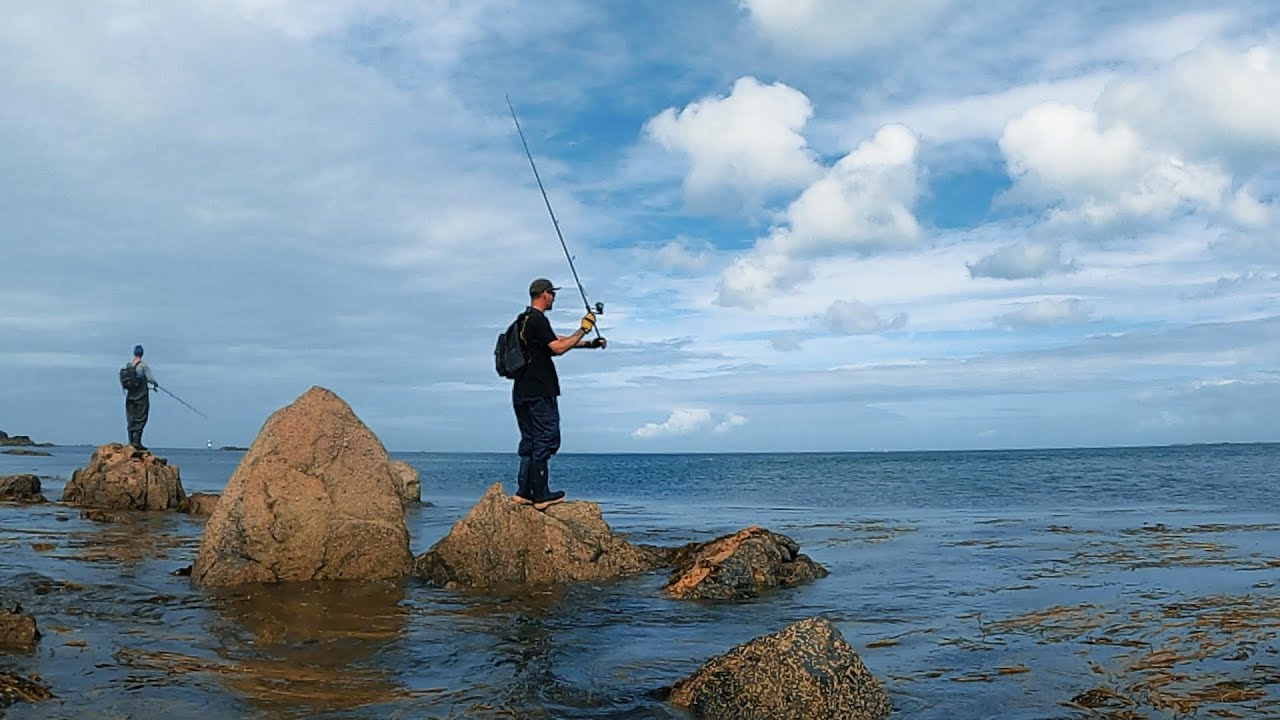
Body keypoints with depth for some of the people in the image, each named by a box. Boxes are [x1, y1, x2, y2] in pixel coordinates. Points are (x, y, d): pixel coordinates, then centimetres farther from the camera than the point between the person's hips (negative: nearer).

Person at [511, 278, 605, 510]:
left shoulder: (525, 320, 19)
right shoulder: (538, 320, -13)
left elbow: (557, 341, 25)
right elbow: (559, 348, -21)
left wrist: (589, 344, 25)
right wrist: (583, 329, -11)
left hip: (522, 392, 10)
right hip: (539, 393, -10)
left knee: (529, 441, 13)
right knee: (546, 439, -5)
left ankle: (524, 492, 14)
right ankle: (540, 495, -5)